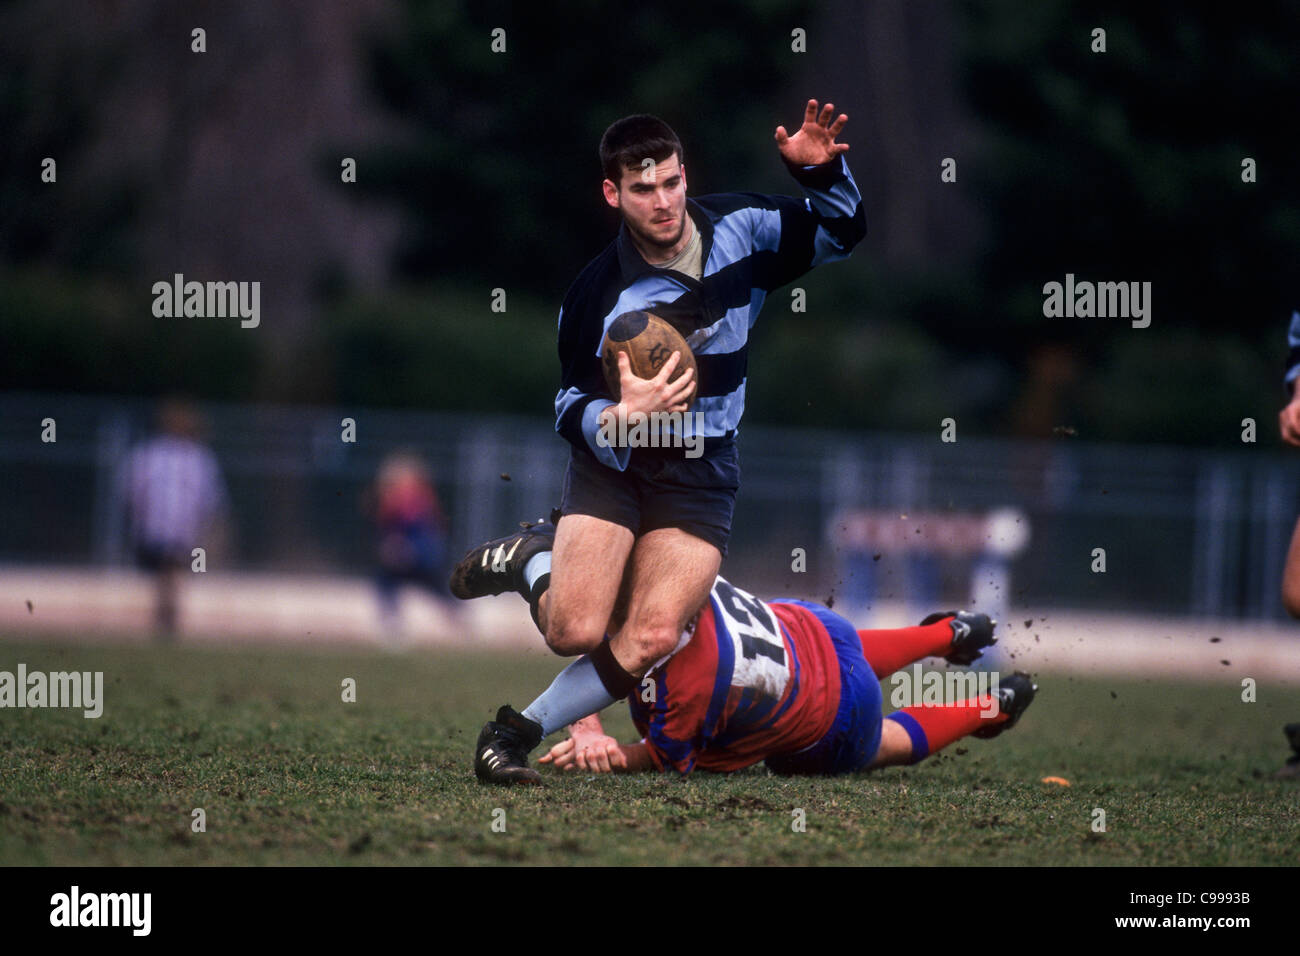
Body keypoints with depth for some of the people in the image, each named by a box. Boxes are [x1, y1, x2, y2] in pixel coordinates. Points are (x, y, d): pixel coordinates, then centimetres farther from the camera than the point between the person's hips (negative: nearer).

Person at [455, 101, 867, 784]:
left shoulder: (740, 228, -5)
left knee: (652, 637, -18)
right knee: (575, 631, -19)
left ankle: (519, 731, 0)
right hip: (612, 460, -2)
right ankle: (533, 557, 16)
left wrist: (822, 172, -12)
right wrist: (620, 416, -29)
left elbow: (840, 232, 9)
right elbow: (572, 408, -6)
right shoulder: (596, 293, -13)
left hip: (701, 471, 2)